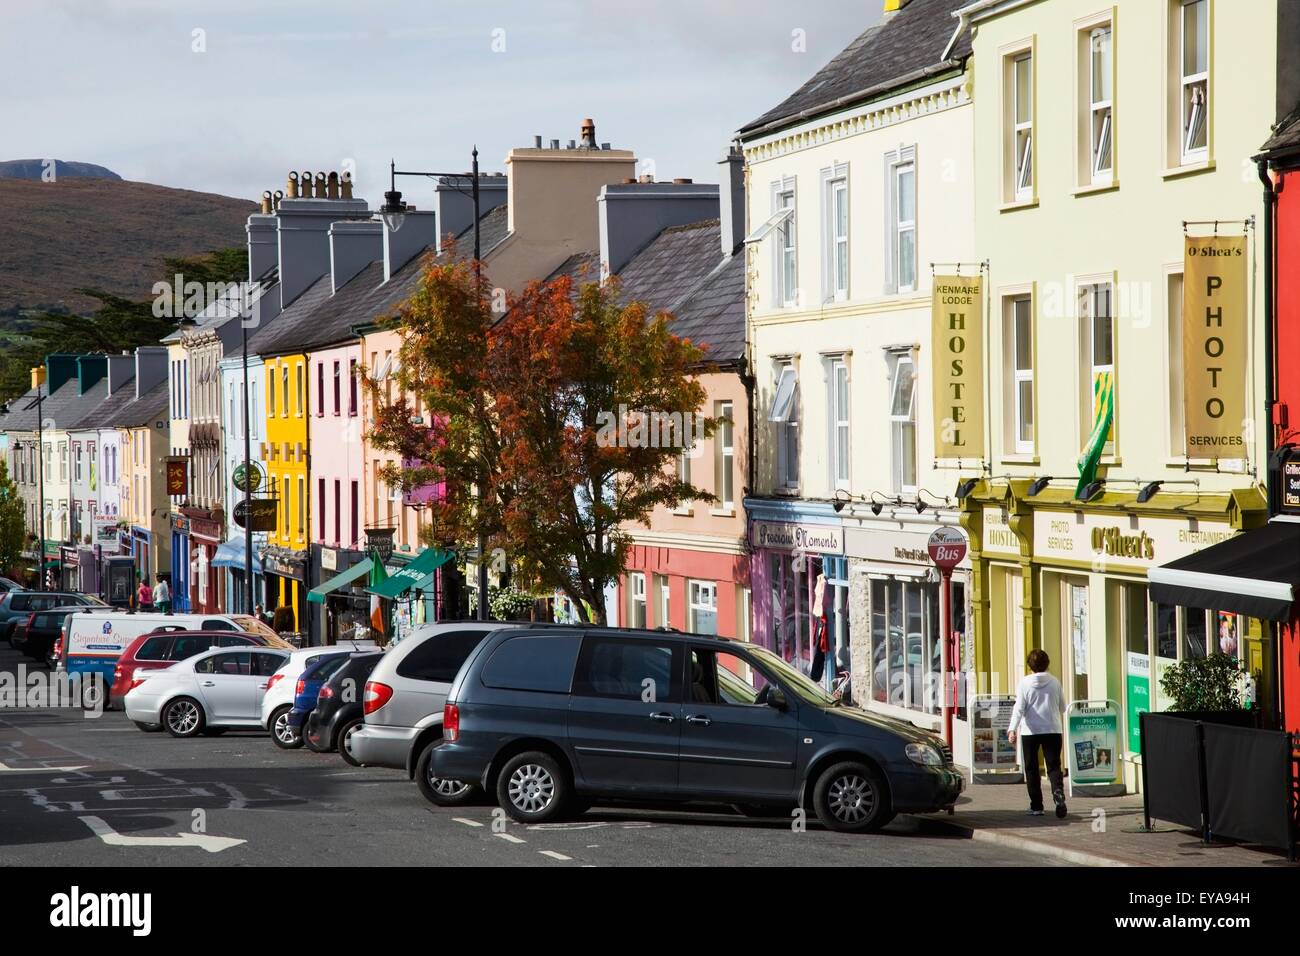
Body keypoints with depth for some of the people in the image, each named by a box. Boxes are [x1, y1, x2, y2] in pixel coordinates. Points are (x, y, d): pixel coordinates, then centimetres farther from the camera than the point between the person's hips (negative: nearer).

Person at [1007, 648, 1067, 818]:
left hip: (1031, 731, -1)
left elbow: (1019, 708, -14)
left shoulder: (1024, 683, -5)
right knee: (1054, 767, 1)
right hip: (1052, 730, 1)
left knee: (1032, 769, 9)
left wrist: (1012, 729, -19)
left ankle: (1036, 806, 10)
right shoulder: (1055, 682, 2)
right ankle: (1058, 792, -27)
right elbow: (1063, 707, 11)